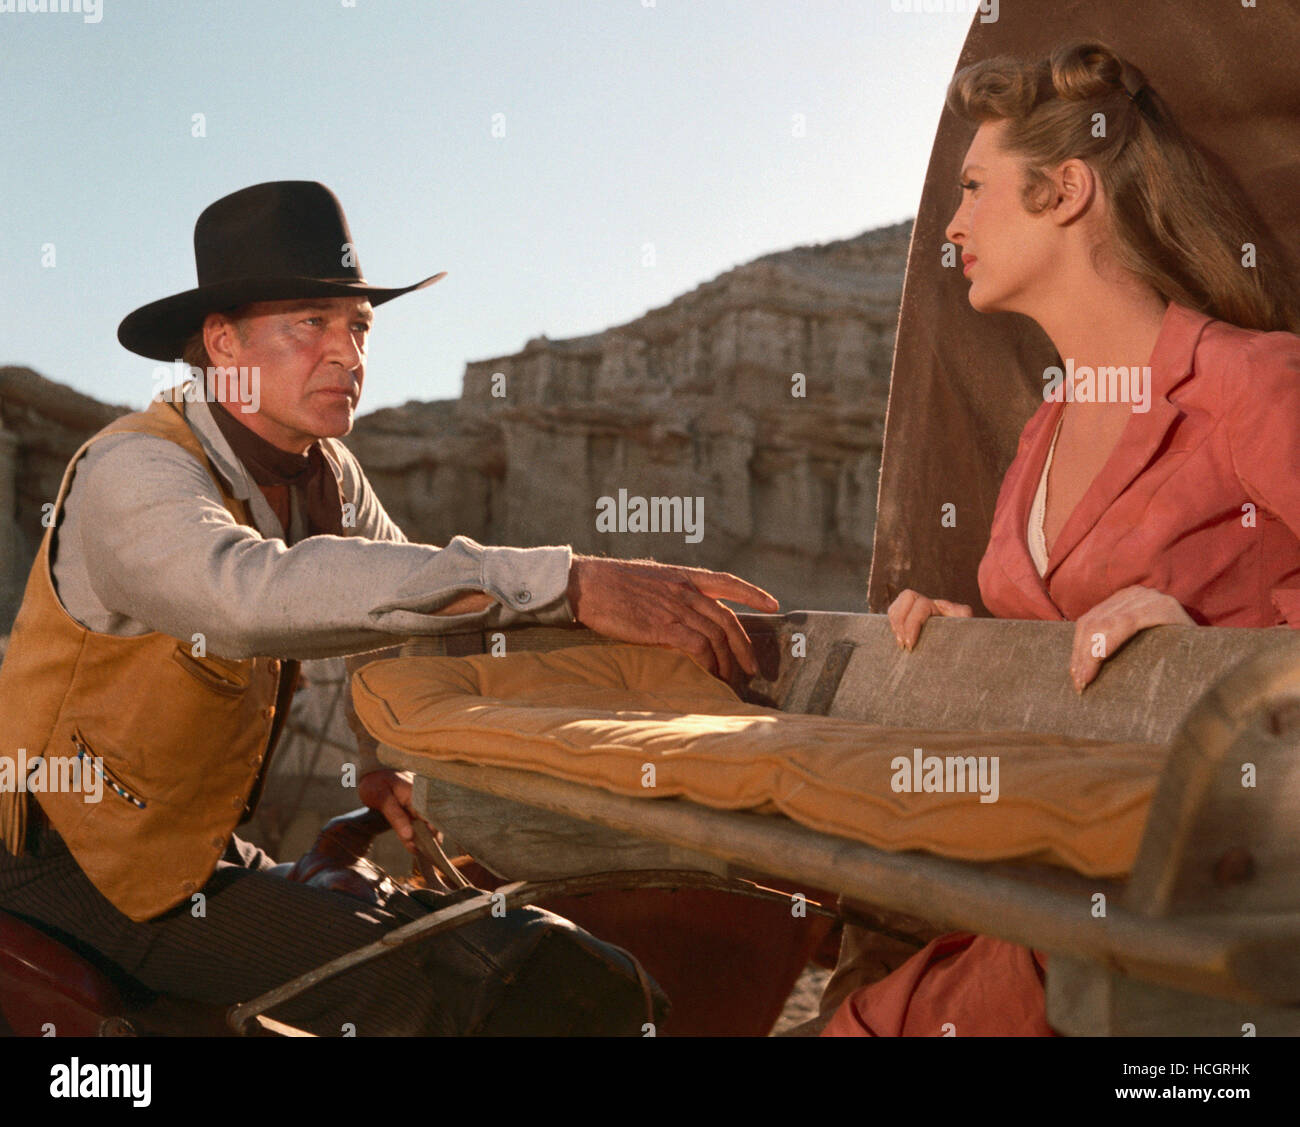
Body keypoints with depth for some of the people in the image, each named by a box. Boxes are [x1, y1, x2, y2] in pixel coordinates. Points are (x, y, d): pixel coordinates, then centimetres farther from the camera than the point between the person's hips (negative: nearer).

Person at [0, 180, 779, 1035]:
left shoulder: (326, 473, 3)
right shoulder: (132, 474, -22)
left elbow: (406, 595, 22)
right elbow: (260, 594, -44)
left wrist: (383, 759, 5)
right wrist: (569, 582, -49)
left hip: (205, 855, 8)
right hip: (87, 870, -8)